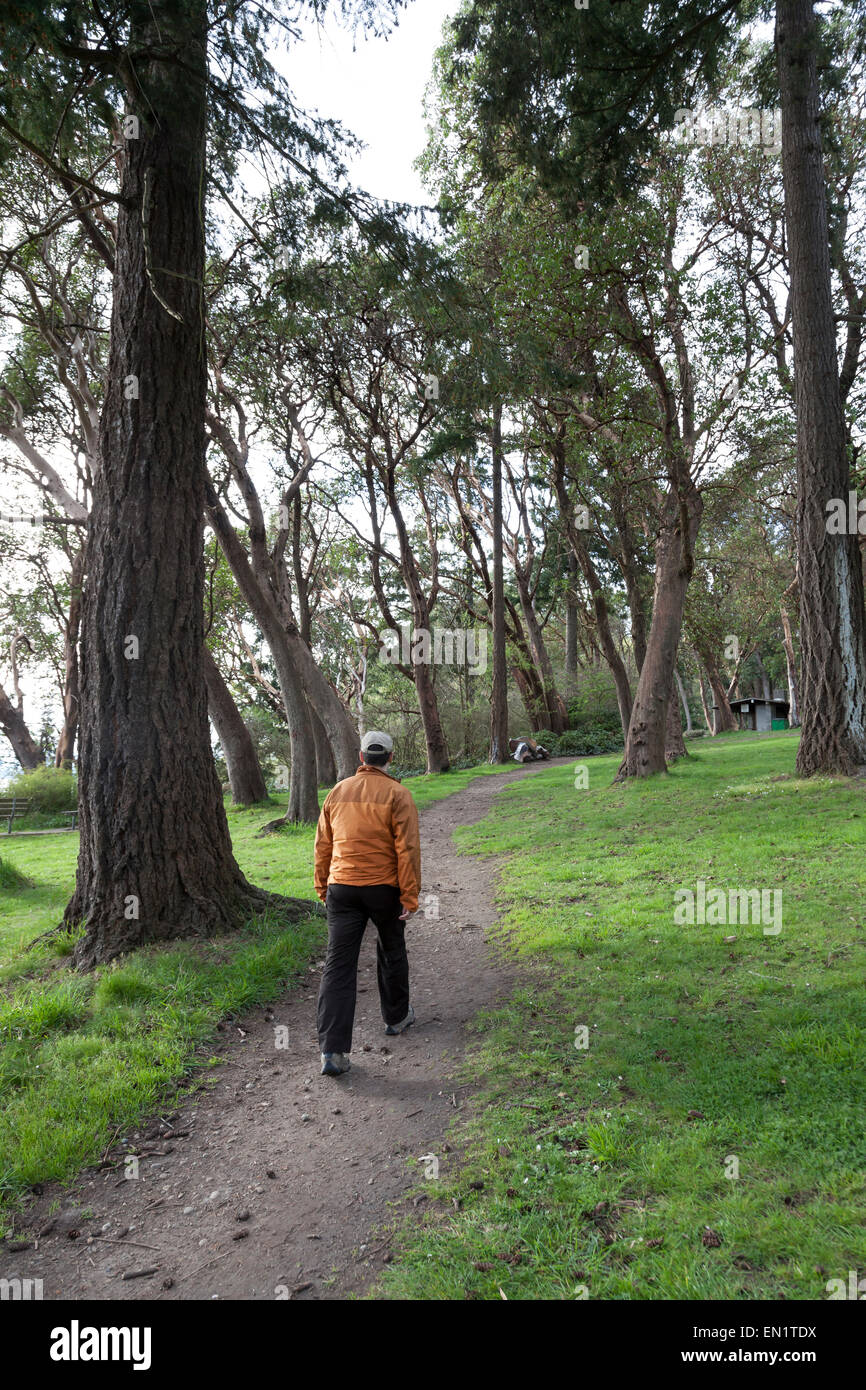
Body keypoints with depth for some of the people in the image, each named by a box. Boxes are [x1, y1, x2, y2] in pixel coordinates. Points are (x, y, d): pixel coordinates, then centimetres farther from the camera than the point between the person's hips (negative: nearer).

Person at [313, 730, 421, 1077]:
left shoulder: (337, 792, 6)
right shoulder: (398, 795, -7)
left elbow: (323, 845, 10)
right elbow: (407, 849, -12)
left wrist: (323, 886, 20)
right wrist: (410, 897, -8)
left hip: (341, 889, 2)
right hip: (384, 888, -2)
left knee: (338, 964, -1)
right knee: (392, 953, 21)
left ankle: (332, 1050, -6)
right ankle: (396, 1017, 37)